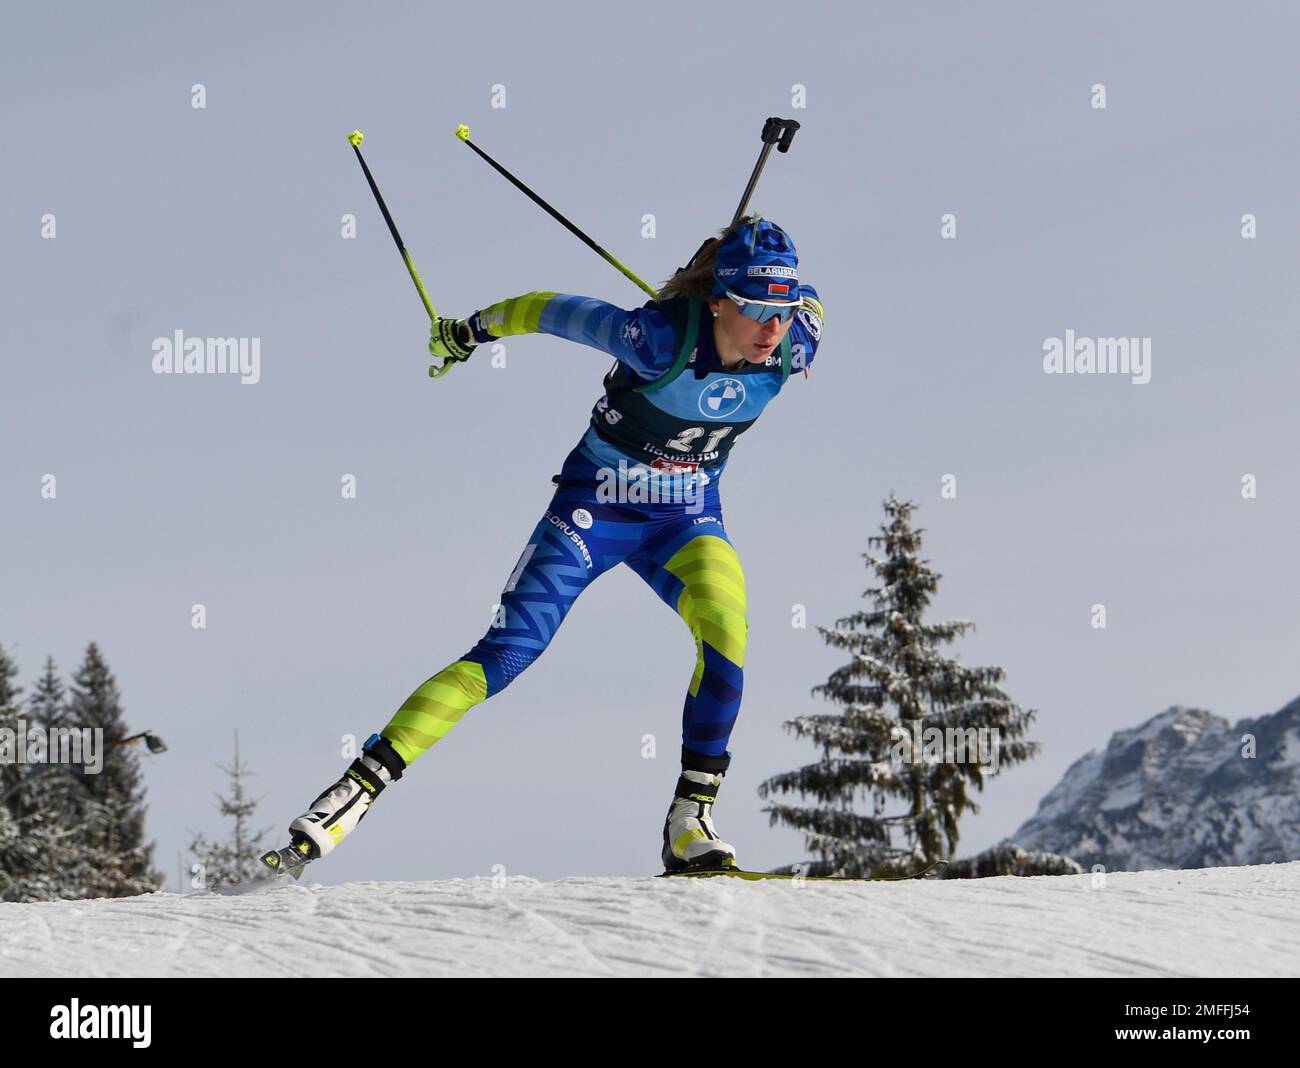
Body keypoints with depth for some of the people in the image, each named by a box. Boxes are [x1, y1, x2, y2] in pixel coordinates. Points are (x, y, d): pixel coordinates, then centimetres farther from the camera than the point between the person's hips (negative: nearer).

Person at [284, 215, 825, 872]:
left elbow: (805, 302, 7)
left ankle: (691, 817, -18)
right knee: (507, 652, -14)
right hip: (594, 505, -3)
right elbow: (552, 311, -14)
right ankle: (361, 783, -10)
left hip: (685, 522, 3)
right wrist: (468, 331, 0)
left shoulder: (792, 346, -17)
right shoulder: (658, 337, -29)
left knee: (725, 625, -26)